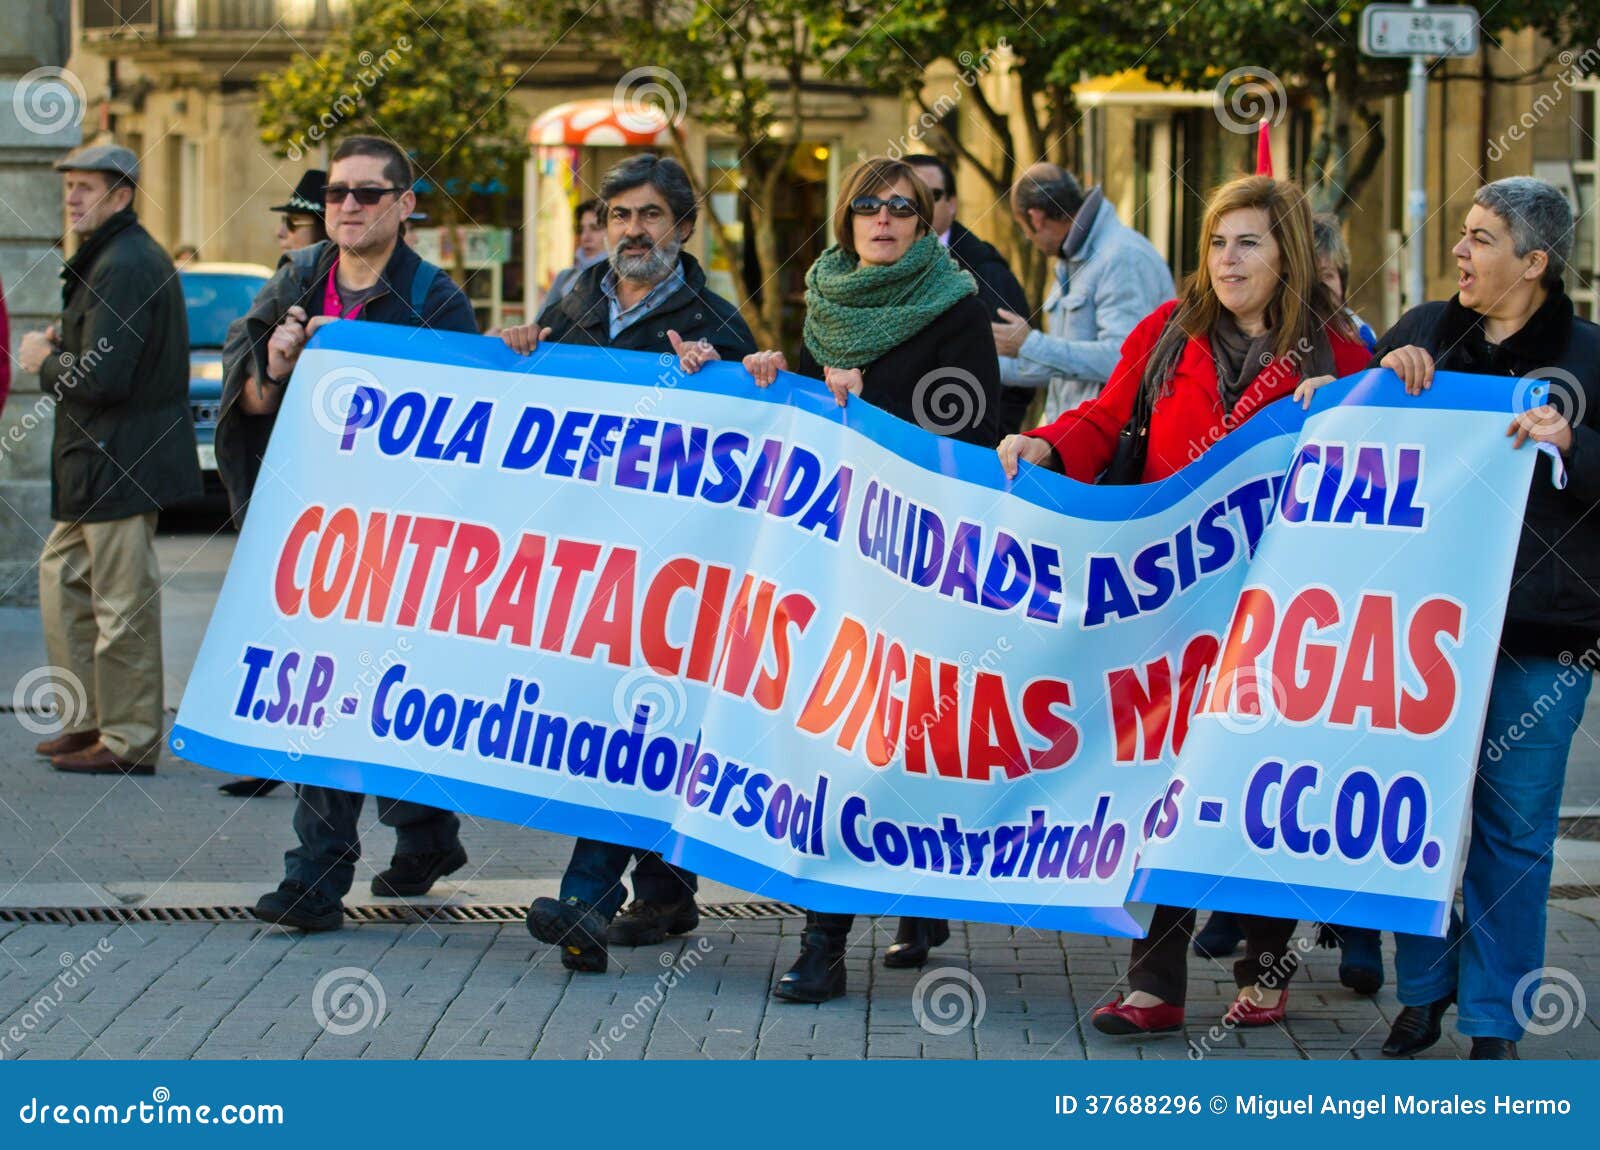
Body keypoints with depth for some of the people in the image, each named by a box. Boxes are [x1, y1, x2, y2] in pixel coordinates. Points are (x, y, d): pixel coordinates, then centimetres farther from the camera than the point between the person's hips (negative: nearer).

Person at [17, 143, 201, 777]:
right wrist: (62, 346, 6)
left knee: (122, 603, -5)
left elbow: (102, 379, -25)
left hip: (122, 461, -11)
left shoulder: (124, 266, -18)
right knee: (62, 574, 18)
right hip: (100, 461, 11)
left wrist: (45, 361, -8)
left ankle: (128, 741, 1)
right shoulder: (107, 259, 17)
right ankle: (90, 719, 25)